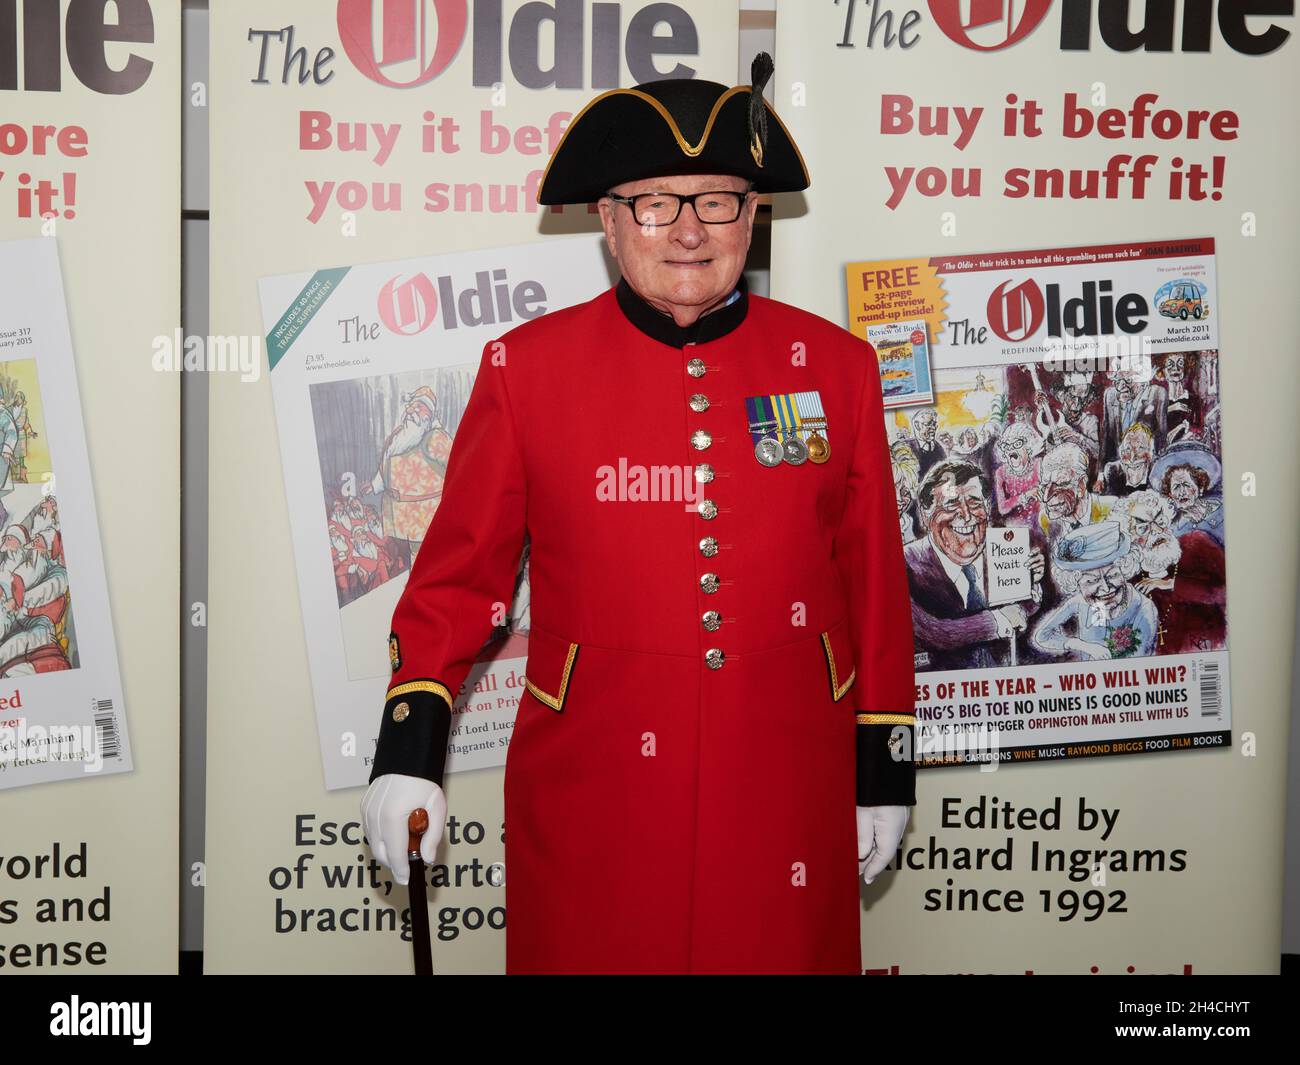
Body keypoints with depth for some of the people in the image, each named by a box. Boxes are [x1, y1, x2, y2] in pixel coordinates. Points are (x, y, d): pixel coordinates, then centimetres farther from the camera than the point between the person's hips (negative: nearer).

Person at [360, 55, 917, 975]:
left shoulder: (836, 365, 1)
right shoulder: (527, 367, -2)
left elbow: (875, 581, 5)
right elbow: (463, 569, 1)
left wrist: (884, 767, 7)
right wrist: (410, 745, -7)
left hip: (787, 786, 1)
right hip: (591, 789, -1)